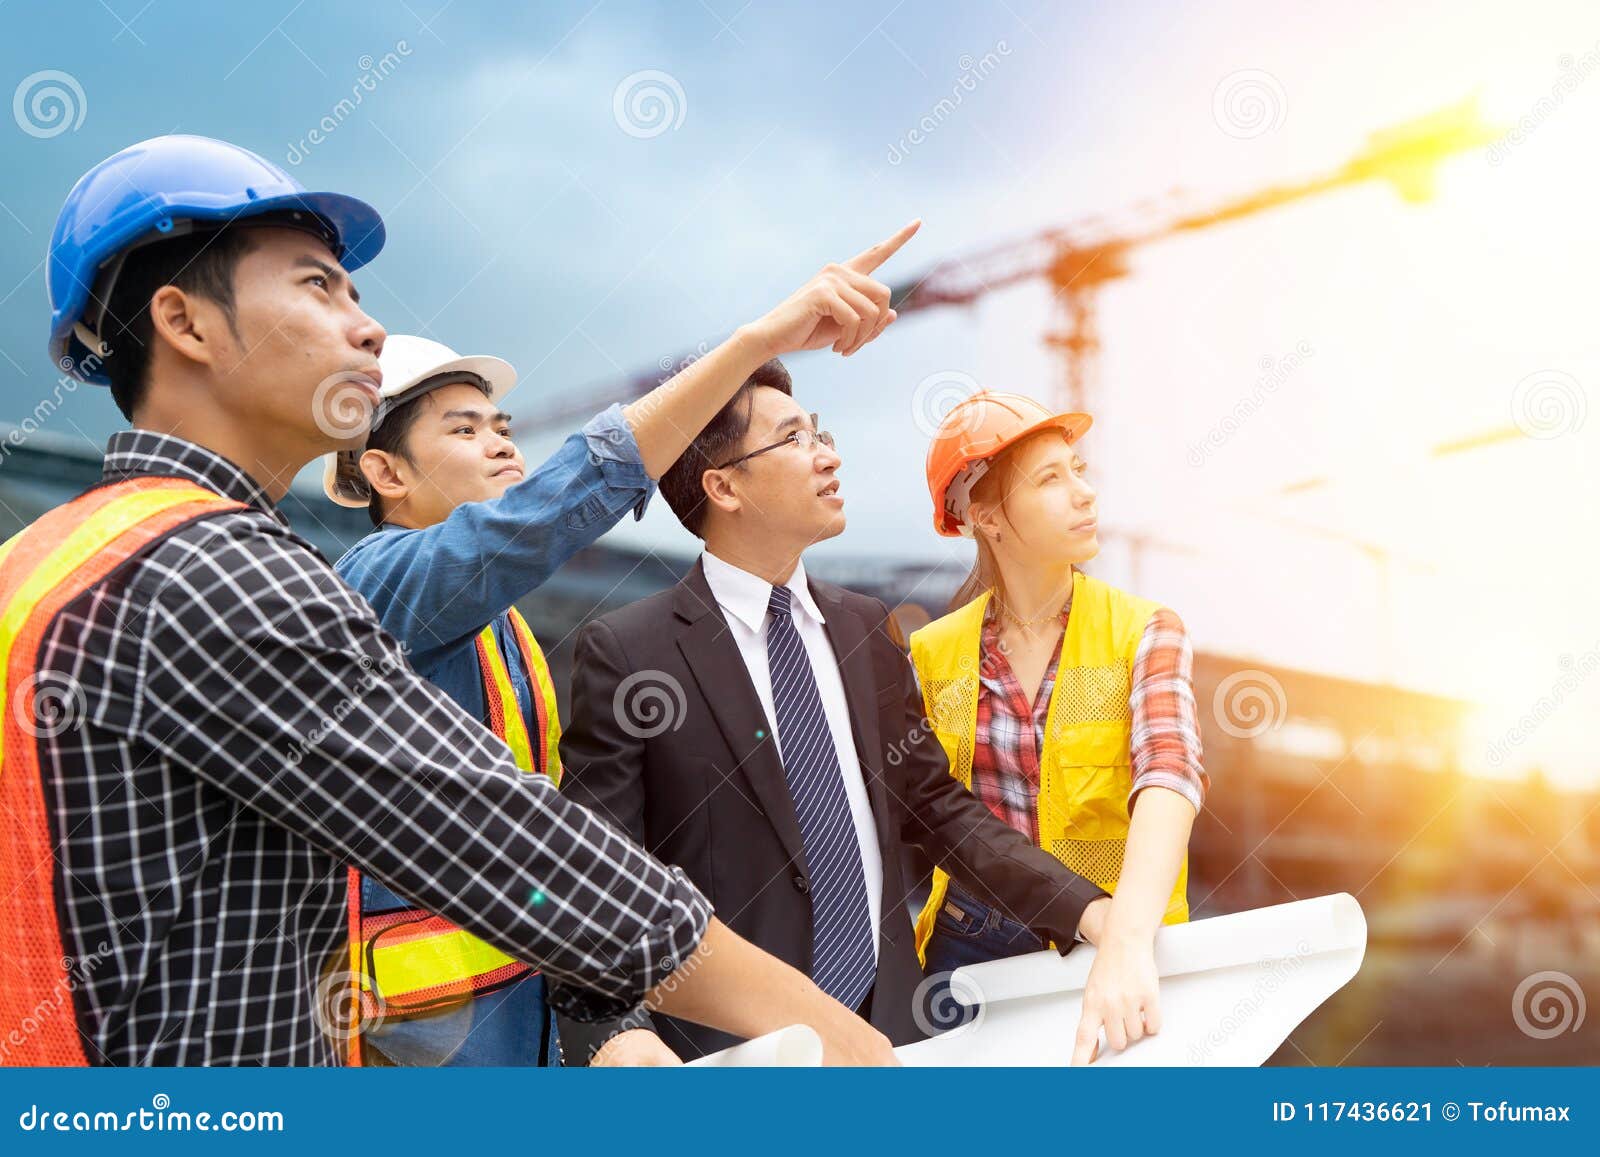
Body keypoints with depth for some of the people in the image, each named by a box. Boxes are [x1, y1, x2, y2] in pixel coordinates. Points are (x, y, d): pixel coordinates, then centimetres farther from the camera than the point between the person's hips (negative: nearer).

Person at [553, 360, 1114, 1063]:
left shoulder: (866, 629, 7)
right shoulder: (623, 652, -10)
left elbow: (933, 805, 11)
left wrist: (1088, 910, 1)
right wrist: (615, 1034, -28)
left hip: (888, 1021, 5)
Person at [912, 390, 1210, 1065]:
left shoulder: (1146, 633, -9)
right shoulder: (932, 654, -2)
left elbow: (1168, 774, -26)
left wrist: (1126, 942, -42)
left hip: (1118, 943, -2)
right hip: (969, 946, 2)